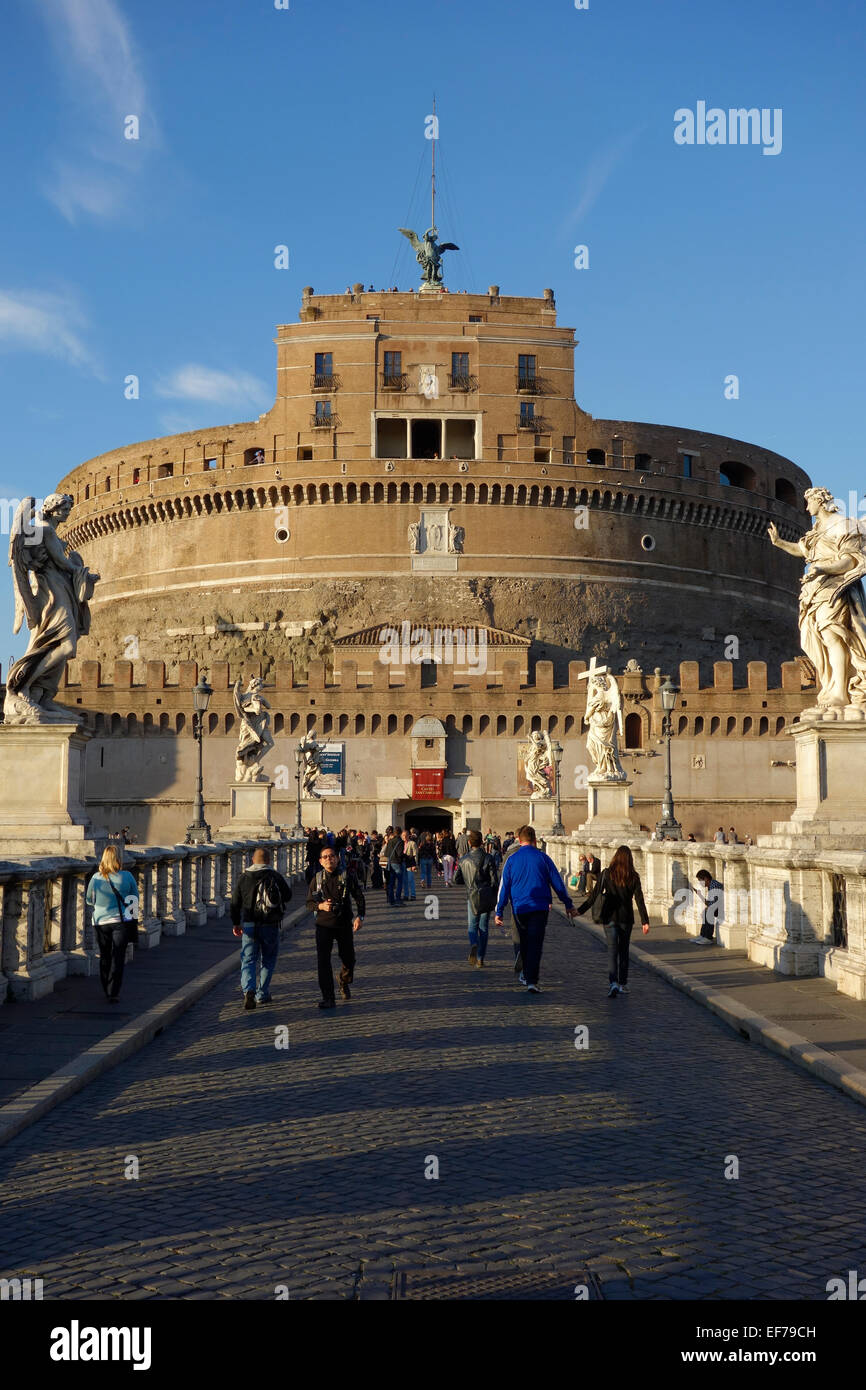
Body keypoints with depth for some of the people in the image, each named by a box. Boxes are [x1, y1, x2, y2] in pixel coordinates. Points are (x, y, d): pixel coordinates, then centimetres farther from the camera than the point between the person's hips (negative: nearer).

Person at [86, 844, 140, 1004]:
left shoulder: (96, 878, -6)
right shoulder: (127, 876, -9)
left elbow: (89, 900, 6)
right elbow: (135, 899, 2)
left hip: (100, 922, 2)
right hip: (121, 922, -2)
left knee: (105, 958, 15)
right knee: (117, 958, 3)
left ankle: (107, 990, 25)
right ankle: (113, 993, -2)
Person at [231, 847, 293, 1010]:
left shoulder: (243, 878, 0)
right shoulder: (275, 877, -5)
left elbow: (235, 903, 4)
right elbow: (288, 896, 5)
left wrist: (236, 923, 14)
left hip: (249, 925, 1)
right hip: (270, 926, -1)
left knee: (248, 960, 4)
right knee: (269, 960, 15)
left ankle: (248, 990, -19)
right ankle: (262, 994, 15)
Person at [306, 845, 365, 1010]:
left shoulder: (348, 877, -1)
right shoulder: (316, 880, 2)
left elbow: (359, 897, 0)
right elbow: (309, 902, 6)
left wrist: (360, 916, -14)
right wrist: (320, 906, -15)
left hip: (344, 924, 0)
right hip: (324, 924, 0)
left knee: (348, 959, 9)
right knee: (323, 960, -11)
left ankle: (344, 984, 41)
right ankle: (328, 998, -8)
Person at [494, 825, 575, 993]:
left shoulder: (511, 860, 0)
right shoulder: (543, 858, -1)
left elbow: (504, 887, 1)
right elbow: (557, 883, 4)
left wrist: (499, 912, 5)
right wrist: (568, 905, 13)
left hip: (519, 908, 2)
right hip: (540, 907, -2)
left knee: (524, 943, 18)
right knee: (535, 944, -4)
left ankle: (526, 976, 30)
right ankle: (532, 981, -14)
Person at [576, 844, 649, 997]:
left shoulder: (606, 874, -5)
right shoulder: (634, 877, -3)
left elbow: (594, 895, -6)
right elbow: (639, 900, -5)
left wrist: (579, 910, 0)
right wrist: (645, 921, -2)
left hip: (610, 917, -1)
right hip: (626, 918, 1)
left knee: (612, 950, -3)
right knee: (624, 950, 15)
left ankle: (613, 982, -22)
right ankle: (623, 984, 20)